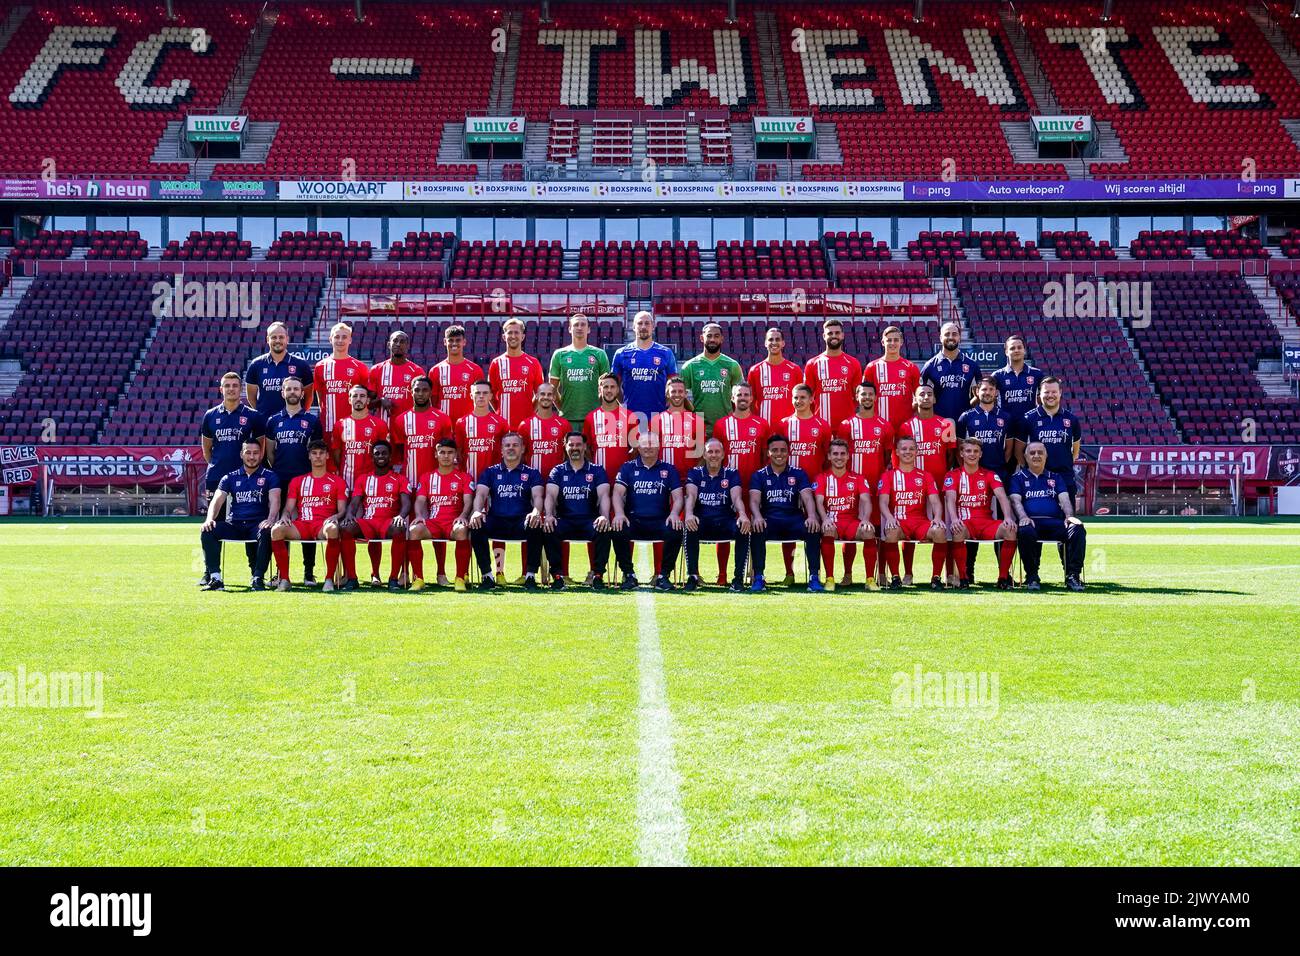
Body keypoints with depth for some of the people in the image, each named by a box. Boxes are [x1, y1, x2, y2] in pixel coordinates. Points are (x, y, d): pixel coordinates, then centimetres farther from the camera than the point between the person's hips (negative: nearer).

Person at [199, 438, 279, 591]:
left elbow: (274, 501, -7)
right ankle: (215, 577, -26)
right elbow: (217, 500, 6)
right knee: (207, 531, -24)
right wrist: (210, 519, -16)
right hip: (234, 525, 3)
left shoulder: (269, 476, 8)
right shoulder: (230, 477, 16)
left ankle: (258, 578, -32)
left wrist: (270, 519, -28)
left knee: (266, 533, -38)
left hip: (257, 525, -3)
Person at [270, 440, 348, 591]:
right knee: (276, 530, -30)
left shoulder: (337, 481, 16)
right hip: (301, 524, 3)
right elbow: (288, 507, 16)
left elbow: (342, 510, 9)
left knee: (333, 529, -41)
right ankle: (284, 579, -22)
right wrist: (285, 516, -8)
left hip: (324, 524, -2)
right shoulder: (297, 481, 23)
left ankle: (329, 579, -31)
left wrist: (336, 517, -14)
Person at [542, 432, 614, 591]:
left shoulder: (597, 471, 10)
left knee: (604, 530, -34)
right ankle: (558, 576, -24)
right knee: (549, 530, -32)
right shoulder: (557, 471, 12)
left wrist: (604, 516, -27)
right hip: (564, 521, 1)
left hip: (589, 521, -1)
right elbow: (550, 495, -3)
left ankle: (598, 575, -21)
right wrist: (548, 515, -25)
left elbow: (603, 495, -5)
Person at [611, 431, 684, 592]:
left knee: (676, 531, -32)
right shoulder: (628, 467, 11)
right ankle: (629, 575, -16)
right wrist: (619, 513, -21)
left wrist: (674, 513, -19)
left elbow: (677, 496, 4)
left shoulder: (669, 469, 12)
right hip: (633, 520, 0)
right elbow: (618, 493, 0)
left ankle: (663, 575, -15)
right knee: (618, 530, -32)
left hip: (660, 522, 0)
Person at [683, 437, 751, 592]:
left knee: (743, 529, -32)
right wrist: (689, 514, -33)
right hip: (702, 521, 0)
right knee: (690, 529, -35)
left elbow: (737, 497, -8)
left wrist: (743, 515, -31)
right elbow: (691, 496, -9)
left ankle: (738, 577, -24)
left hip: (725, 521, 0)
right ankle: (692, 577, -27)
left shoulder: (732, 474, 9)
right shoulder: (695, 473, 9)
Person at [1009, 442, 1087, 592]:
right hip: (1031, 522, -2)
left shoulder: (1055, 478, 26)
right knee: (1025, 531, -40)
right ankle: (1032, 577, -26)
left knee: (1078, 529, -29)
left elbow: (1064, 498, 11)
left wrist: (1069, 516, -11)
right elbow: (1016, 501, 3)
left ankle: (1073, 575, -27)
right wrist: (1023, 518, -18)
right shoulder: (1018, 478, 20)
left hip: (1055, 522, 2)